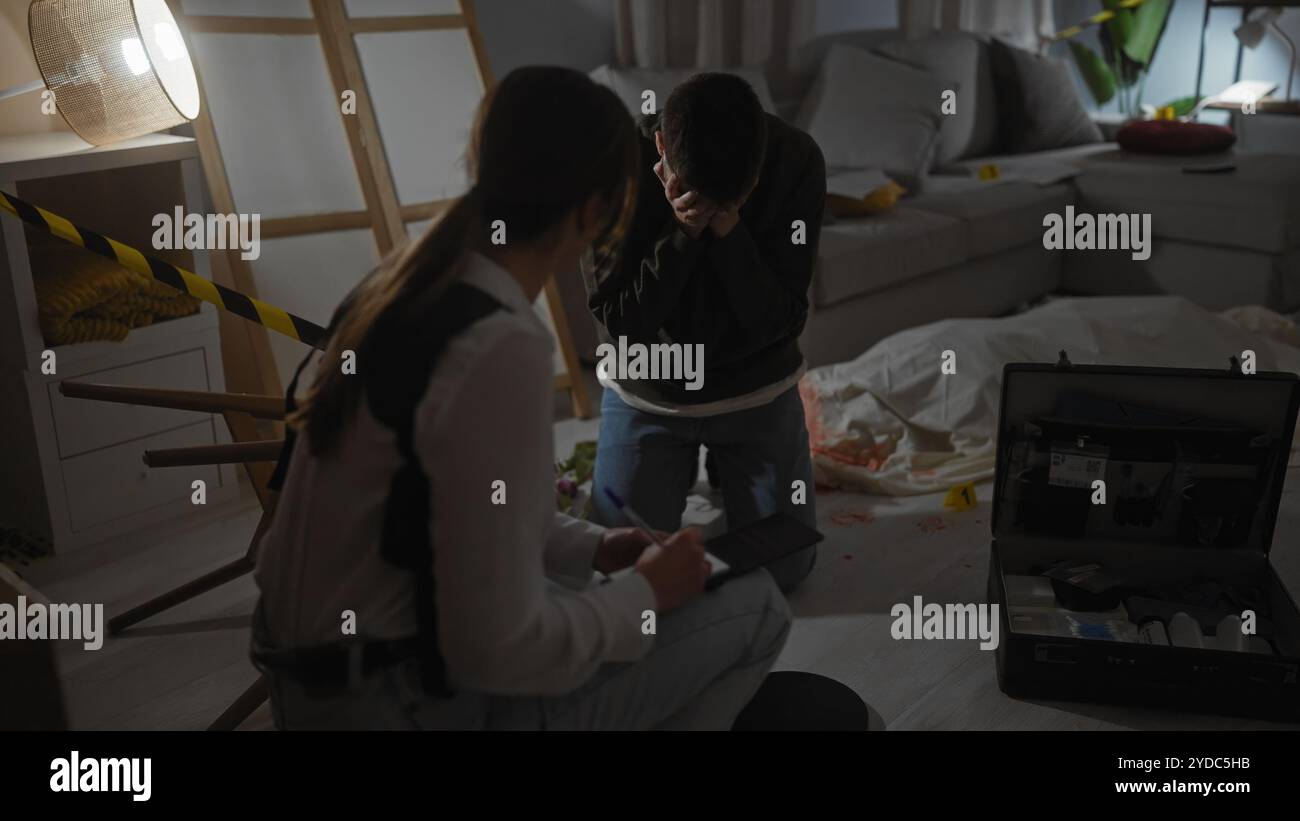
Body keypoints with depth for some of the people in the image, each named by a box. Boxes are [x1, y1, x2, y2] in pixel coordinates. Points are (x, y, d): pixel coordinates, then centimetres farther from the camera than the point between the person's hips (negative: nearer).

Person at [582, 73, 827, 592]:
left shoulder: (796, 161, -21)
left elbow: (782, 320, -20)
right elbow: (620, 323, -21)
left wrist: (729, 230, -34)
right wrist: (682, 233, -33)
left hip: (756, 389, 1)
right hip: (645, 391, 0)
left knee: (783, 567, 2)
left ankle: (724, 466, 30)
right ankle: (682, 467, 28)